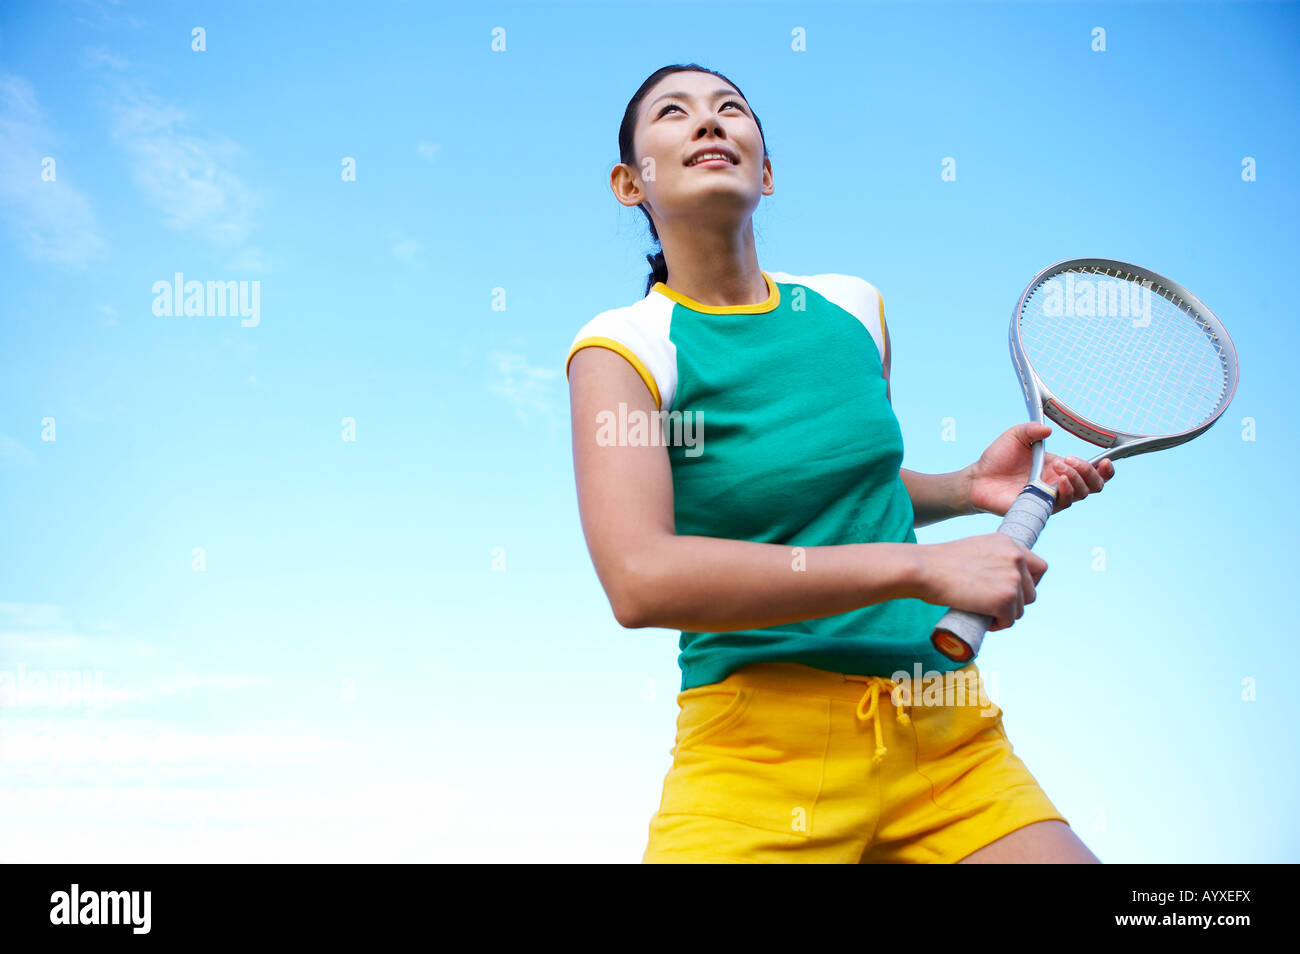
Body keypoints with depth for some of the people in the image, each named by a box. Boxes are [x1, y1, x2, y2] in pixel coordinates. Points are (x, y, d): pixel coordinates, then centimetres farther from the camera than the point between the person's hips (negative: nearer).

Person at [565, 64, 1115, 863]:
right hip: (759, 748, -4)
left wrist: (969, 488, 5)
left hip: (946, 731, 5)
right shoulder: (621, 348, -8)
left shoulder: (853, 308, 8)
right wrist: (921, 567, -24)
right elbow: (641, 578, -24)